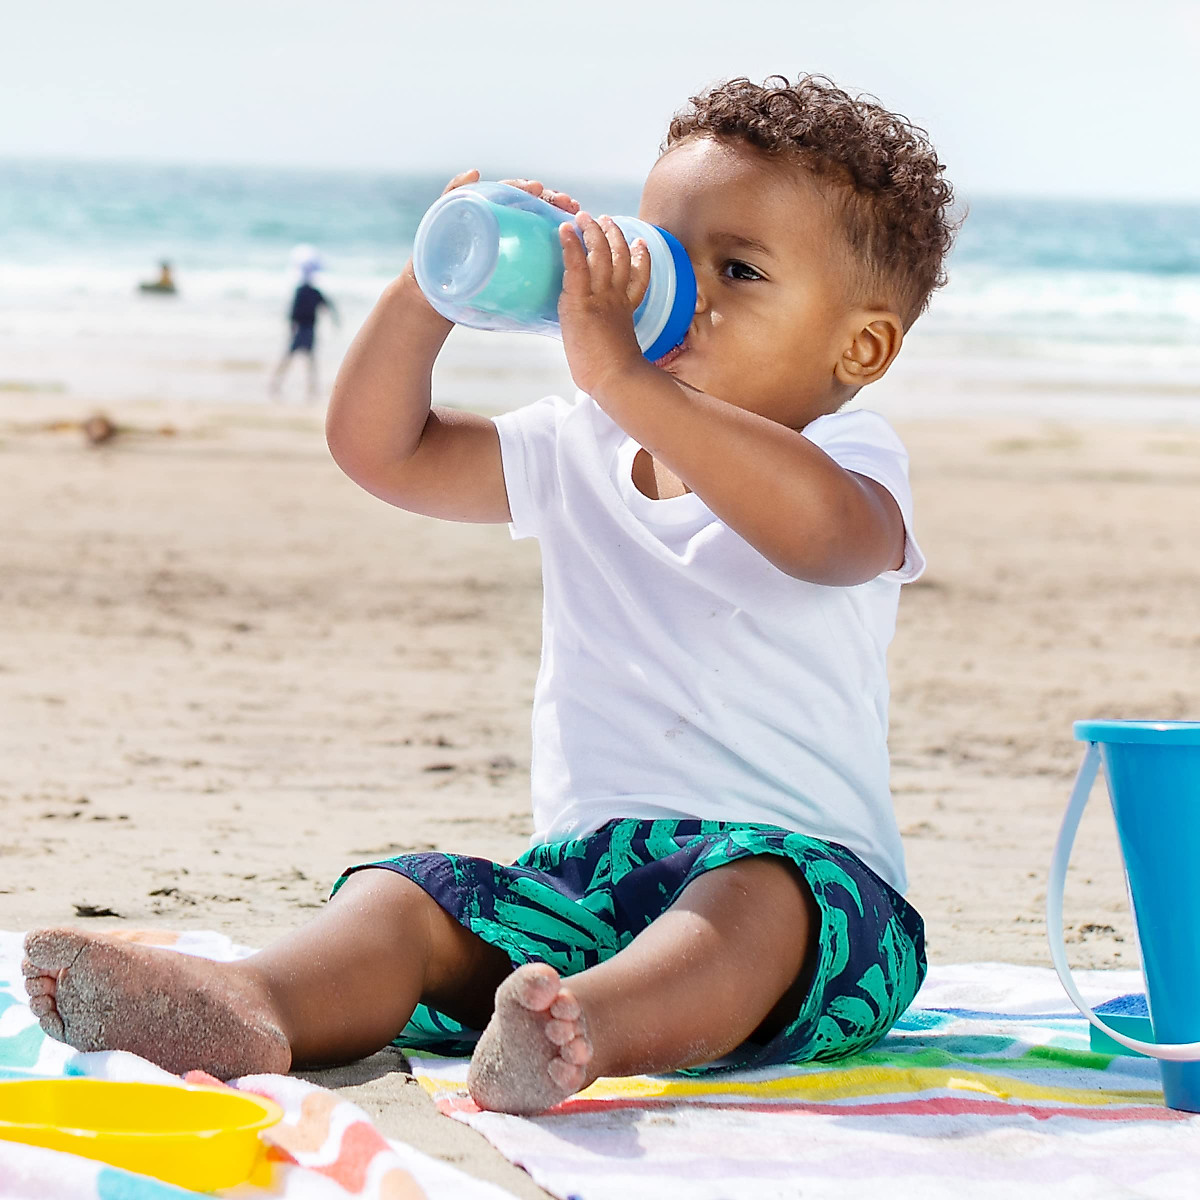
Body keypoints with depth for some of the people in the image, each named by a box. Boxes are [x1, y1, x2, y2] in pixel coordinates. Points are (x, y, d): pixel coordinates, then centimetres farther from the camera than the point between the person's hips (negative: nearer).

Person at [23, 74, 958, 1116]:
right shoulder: (578, 452, 17)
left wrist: (623, 375, -34)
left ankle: (586, 1029, -67)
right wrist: (429, 290, -2)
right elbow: (380, 447, 15)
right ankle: (250, 1009, -50)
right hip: (583, 876, 5)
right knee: (402, 901, -20)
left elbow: (824, 530, -29)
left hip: (802, 866, -5)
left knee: (758, 896, -38)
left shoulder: (847, 459, -3)